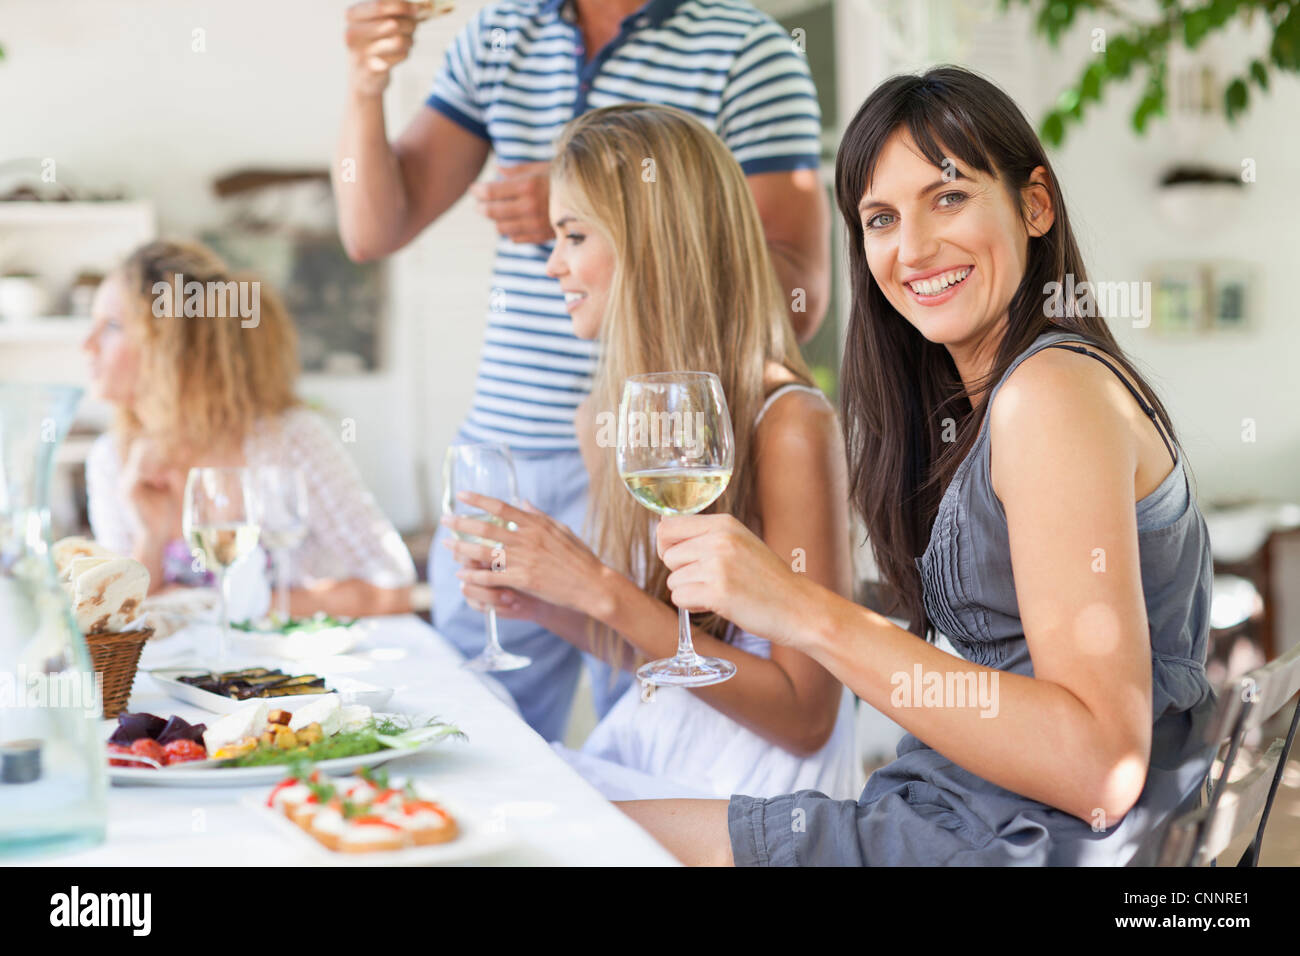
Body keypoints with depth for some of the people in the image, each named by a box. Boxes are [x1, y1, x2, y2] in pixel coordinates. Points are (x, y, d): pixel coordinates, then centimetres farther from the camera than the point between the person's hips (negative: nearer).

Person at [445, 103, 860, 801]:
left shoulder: (787, 423, -17)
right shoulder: (613, 417, 4)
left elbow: (804, 717, -17)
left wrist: (600, 591, -21)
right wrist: (539, 602, -3)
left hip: (751, 792, -6)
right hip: (642, 758, 6)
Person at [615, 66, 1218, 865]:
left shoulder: (1054, 389, -15)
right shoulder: (973, 404, 13)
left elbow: (1101, 767, -23)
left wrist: (806, 612, -25)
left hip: (1022, 843, -8)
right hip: (951, 813, 8)